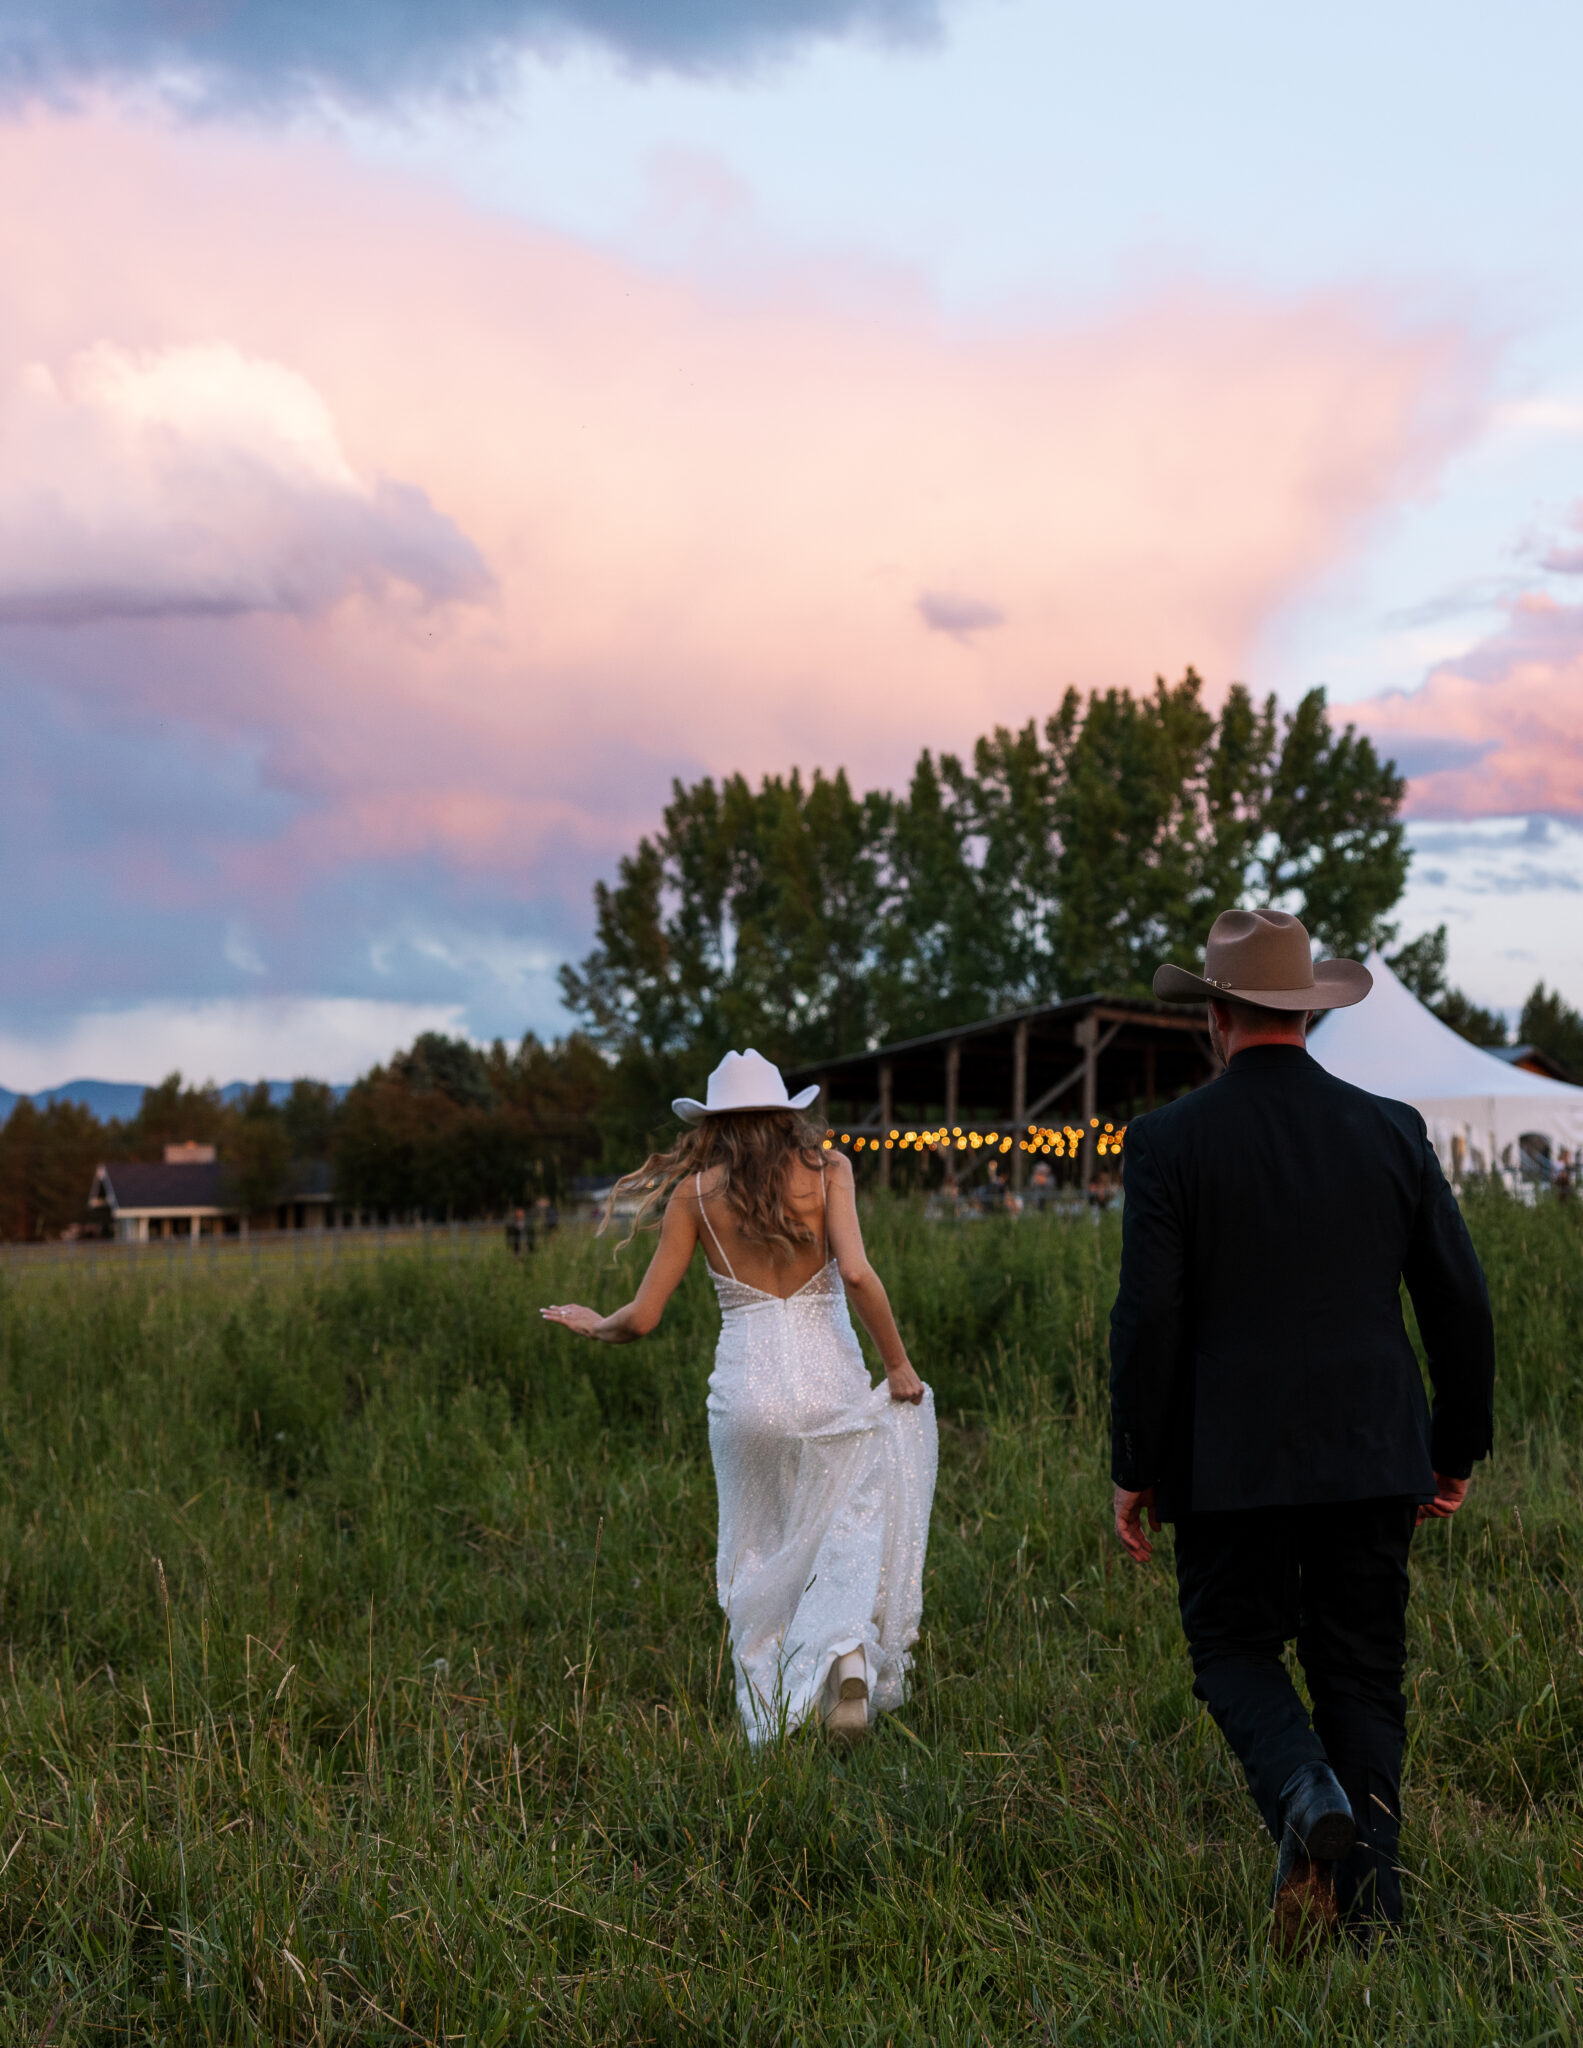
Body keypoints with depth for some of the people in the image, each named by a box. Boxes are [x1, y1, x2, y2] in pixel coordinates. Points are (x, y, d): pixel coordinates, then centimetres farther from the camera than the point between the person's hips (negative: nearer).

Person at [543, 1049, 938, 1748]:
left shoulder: (694, 1193, 3)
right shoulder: (826, 1171, 1)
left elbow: (642, 1317, 2)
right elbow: (856, 1273, -15)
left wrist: (594, 1325, 23)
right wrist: (897, 1363, -4)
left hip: (746, 1392, 1)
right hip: (830, 1382, -1)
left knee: (758, 1559, 17)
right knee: (854, 1534, 12)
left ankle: (769, 1724, 15)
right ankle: (848, 1650, -17)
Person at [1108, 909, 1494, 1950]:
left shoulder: (1170, 1141, -7)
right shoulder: (1393, 1131, 3)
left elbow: (1148, 1318, -10)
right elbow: (1463, 1305, 5)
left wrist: (1135, 1470, -1)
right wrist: (1457, 1450, 15)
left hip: (1231, 1462, -2)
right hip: (1373, 1456, 3)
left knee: (1235, 1648, 14)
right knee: (1363, 1675, 11)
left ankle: (1309, 1799, -13)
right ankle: (1370, 1906, 9)